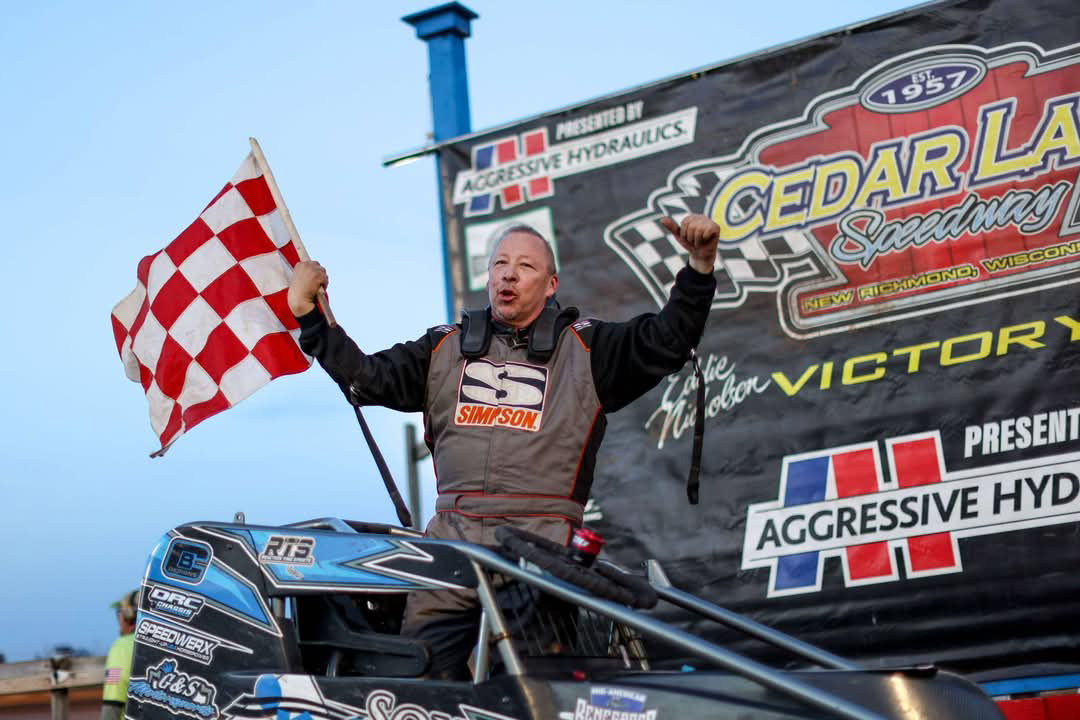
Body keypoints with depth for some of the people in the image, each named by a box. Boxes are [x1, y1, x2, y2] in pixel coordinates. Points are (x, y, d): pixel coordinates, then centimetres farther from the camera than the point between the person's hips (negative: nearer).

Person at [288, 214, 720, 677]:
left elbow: (666, 341, 2)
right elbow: (369, 378, 15)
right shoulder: (445, 348, 21)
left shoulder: (587, 347, 12)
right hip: (453, 538, 3)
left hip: (542, 544, -3)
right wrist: (310, 317, 5)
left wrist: (700, 267, -12)